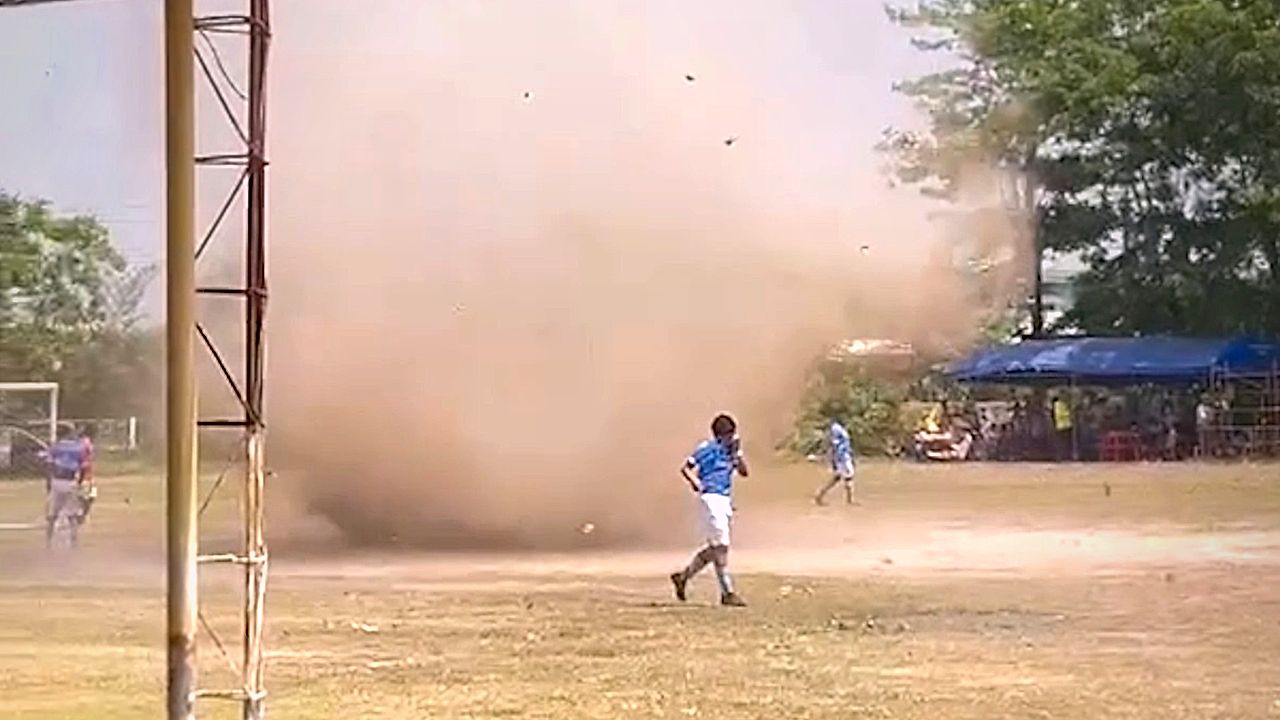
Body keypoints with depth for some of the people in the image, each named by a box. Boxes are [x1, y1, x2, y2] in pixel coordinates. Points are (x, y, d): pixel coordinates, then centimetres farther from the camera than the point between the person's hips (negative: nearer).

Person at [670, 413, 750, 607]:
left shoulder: (731, 450, 12)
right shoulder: (707, 448, -8)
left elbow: (744, 472, 3)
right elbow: (685, 468, -9)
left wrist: (738, 451, -4)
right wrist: (696, 483, -20)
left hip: (725, 502, 8)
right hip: (711, 499, -8)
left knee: (715, 548, 12)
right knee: (720, 546, -9)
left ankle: (683, 577, 26)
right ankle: (727, 593, -8)